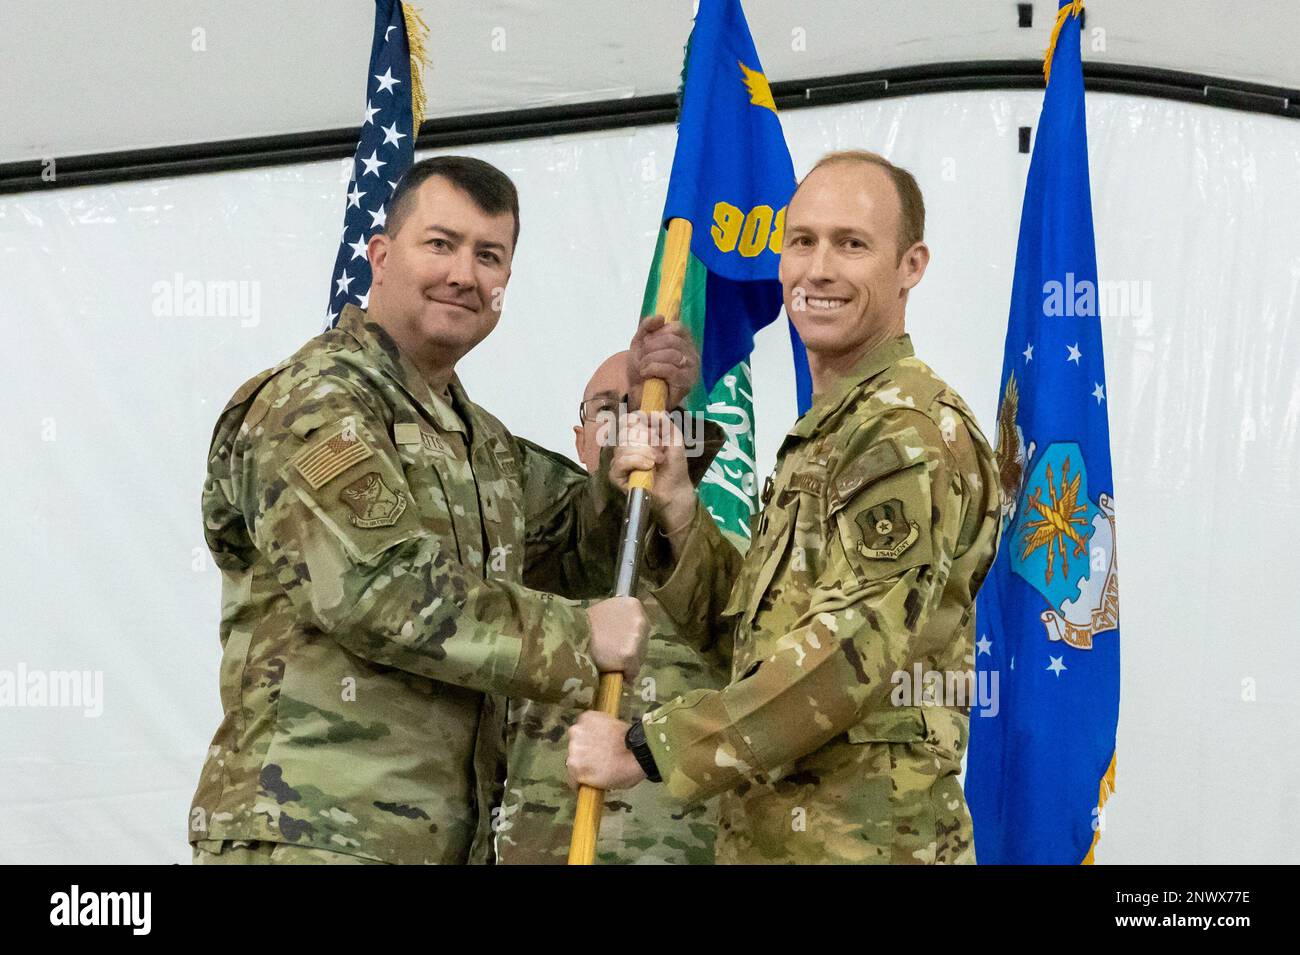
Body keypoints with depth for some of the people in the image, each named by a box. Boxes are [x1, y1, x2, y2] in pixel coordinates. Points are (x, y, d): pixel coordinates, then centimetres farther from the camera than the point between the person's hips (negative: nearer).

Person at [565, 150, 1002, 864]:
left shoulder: (913, 431, -14)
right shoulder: (825, 432, 16)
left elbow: (856, 649, -24)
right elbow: (748, 625, 13)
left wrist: (646, 748, -20)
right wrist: (674, 506, -2)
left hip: (864, 841, -8)